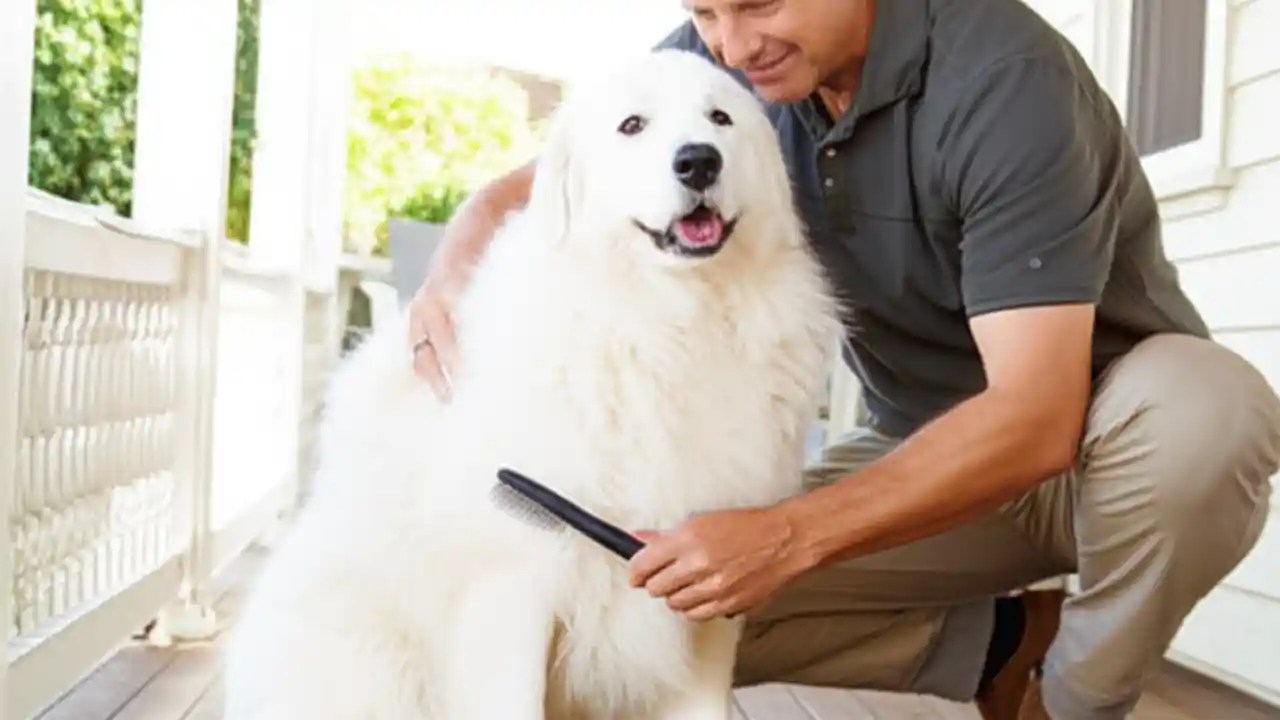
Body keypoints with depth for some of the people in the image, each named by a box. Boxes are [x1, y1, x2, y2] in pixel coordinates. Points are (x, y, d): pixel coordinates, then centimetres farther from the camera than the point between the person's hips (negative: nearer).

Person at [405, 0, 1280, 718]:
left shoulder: (1001, 75, -28)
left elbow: (1041, 415, -35)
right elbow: (540, 184, 0)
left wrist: (791, 536, -41)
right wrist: (455, 261, -23)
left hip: (1108, 430, -4)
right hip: (928, 448, 4)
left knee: (1204, 409, -38)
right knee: (691, 601, -13)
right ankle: (1000, 640, 5)